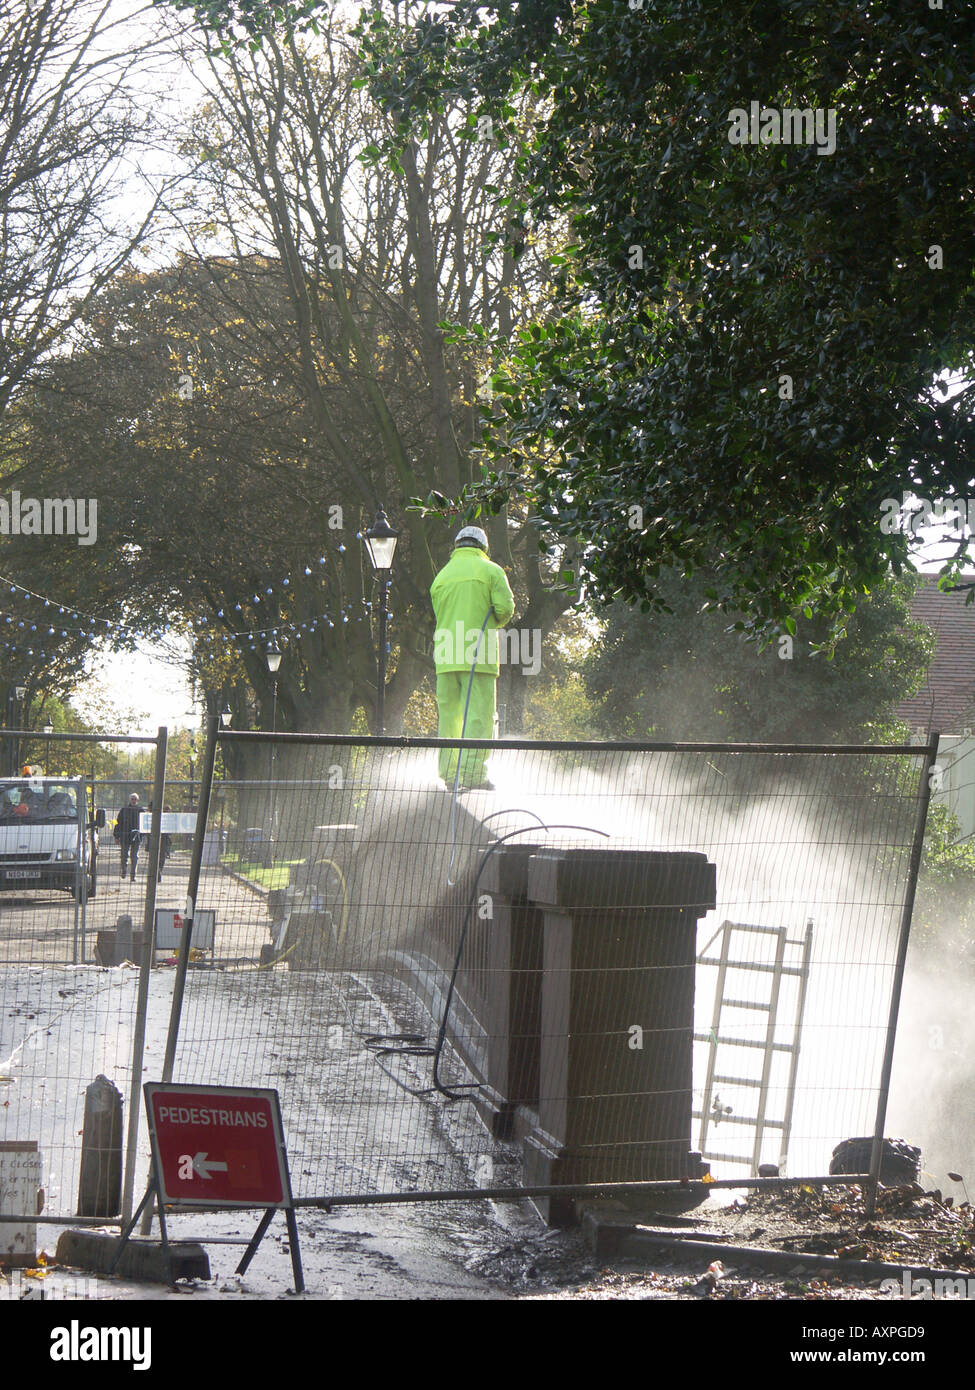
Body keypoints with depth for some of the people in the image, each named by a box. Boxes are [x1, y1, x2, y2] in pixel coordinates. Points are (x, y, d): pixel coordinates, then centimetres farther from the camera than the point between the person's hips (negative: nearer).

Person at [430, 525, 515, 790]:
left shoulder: (442, 576, 16)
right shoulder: (490, 570, 2)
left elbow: (440, 613, 13)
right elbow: (505, 607, -6)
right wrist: (495, 624, 13)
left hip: (446, 656, 5)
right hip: (478, 654, -4)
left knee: (448, 713, 8)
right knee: (479, 713, -6)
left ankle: (448, 774, 9)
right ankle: (473, 774, -13)